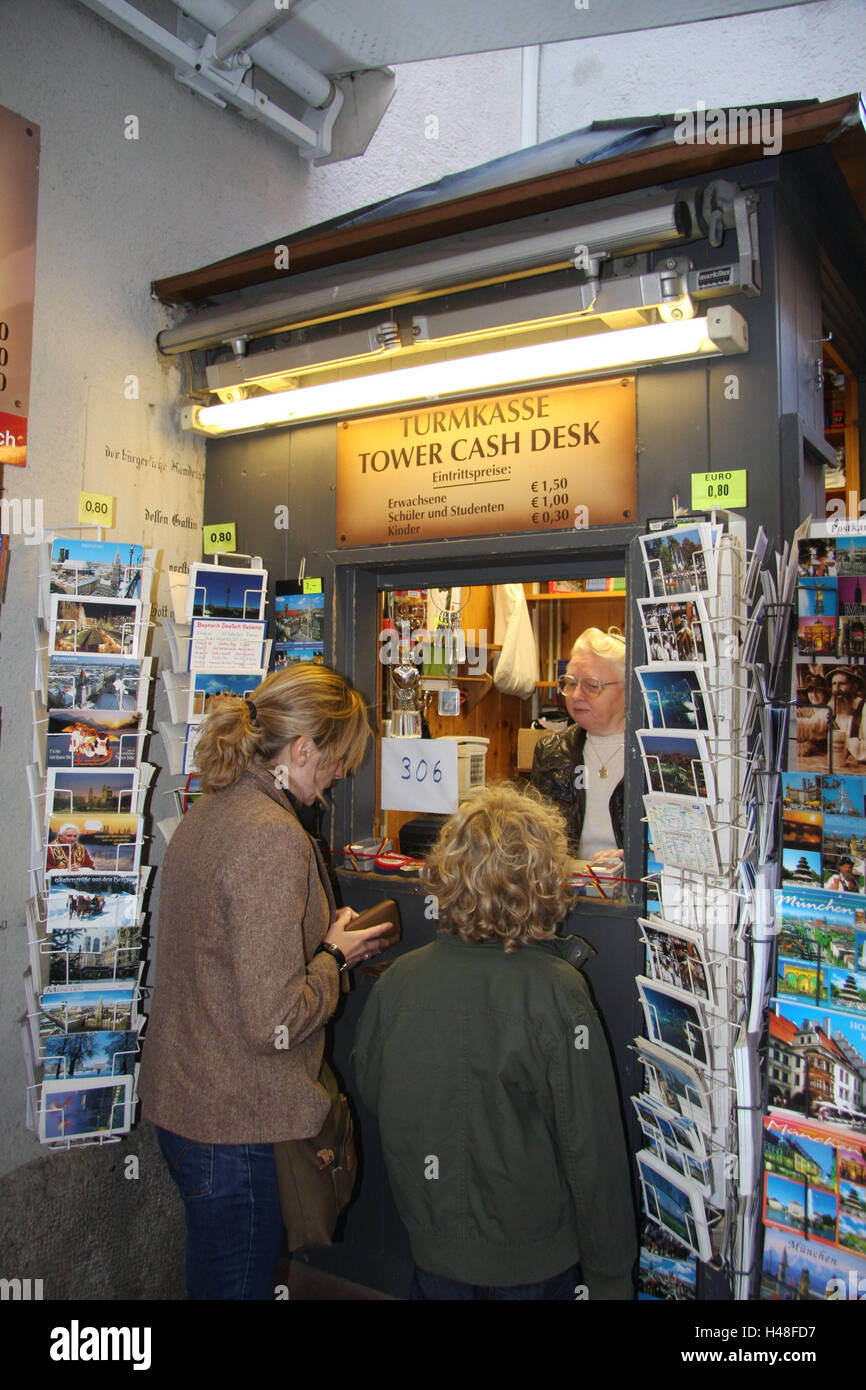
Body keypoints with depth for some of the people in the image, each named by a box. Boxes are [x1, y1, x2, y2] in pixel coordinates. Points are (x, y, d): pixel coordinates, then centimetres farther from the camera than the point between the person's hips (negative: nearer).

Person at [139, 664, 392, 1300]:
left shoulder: (208, 813, 4)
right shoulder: (274, 839, -26)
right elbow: (274, 1022, -26)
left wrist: (326, 939, 10)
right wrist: (335, 957, -10)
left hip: (181, 1097, 9)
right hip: (237, 1123, -9)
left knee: (213, 1275, 26)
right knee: (239, 1280, 12)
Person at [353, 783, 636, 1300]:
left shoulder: (397, 981, -14)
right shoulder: (556, 994, -24)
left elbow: (370, 1091, 2)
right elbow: (593, 1146, -19)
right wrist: (610, 1274, -6)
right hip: (533, 1262, -2)